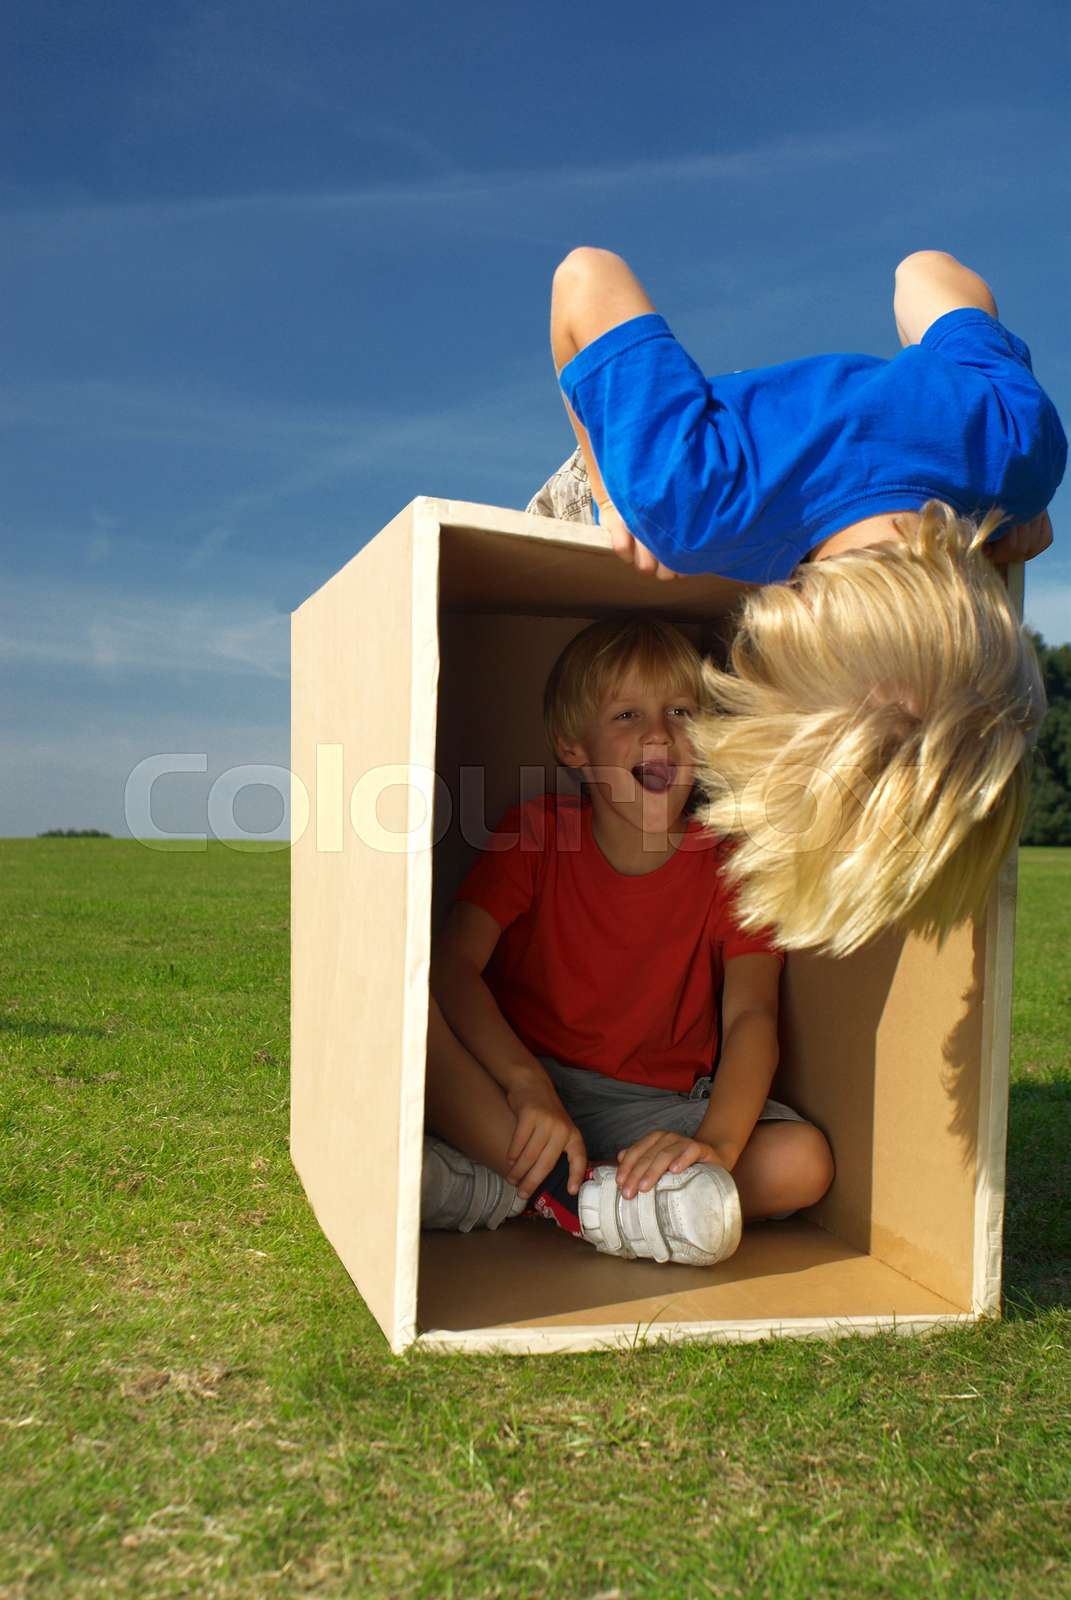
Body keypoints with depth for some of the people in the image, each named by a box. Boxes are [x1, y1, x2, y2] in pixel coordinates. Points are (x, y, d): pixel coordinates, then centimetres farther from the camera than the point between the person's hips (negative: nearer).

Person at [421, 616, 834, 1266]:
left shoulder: (728, 864, -3)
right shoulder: (537, 830, -3)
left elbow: (752, 1014, -15)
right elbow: (452, 963, -15)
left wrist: (716, 1144, -34)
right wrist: (527, 1085, -30)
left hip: (655, 1109, 1)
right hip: (510, 1089, -1)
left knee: (804, 1163, -25)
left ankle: (503, 1185, -22)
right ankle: (570, 1193, -30)